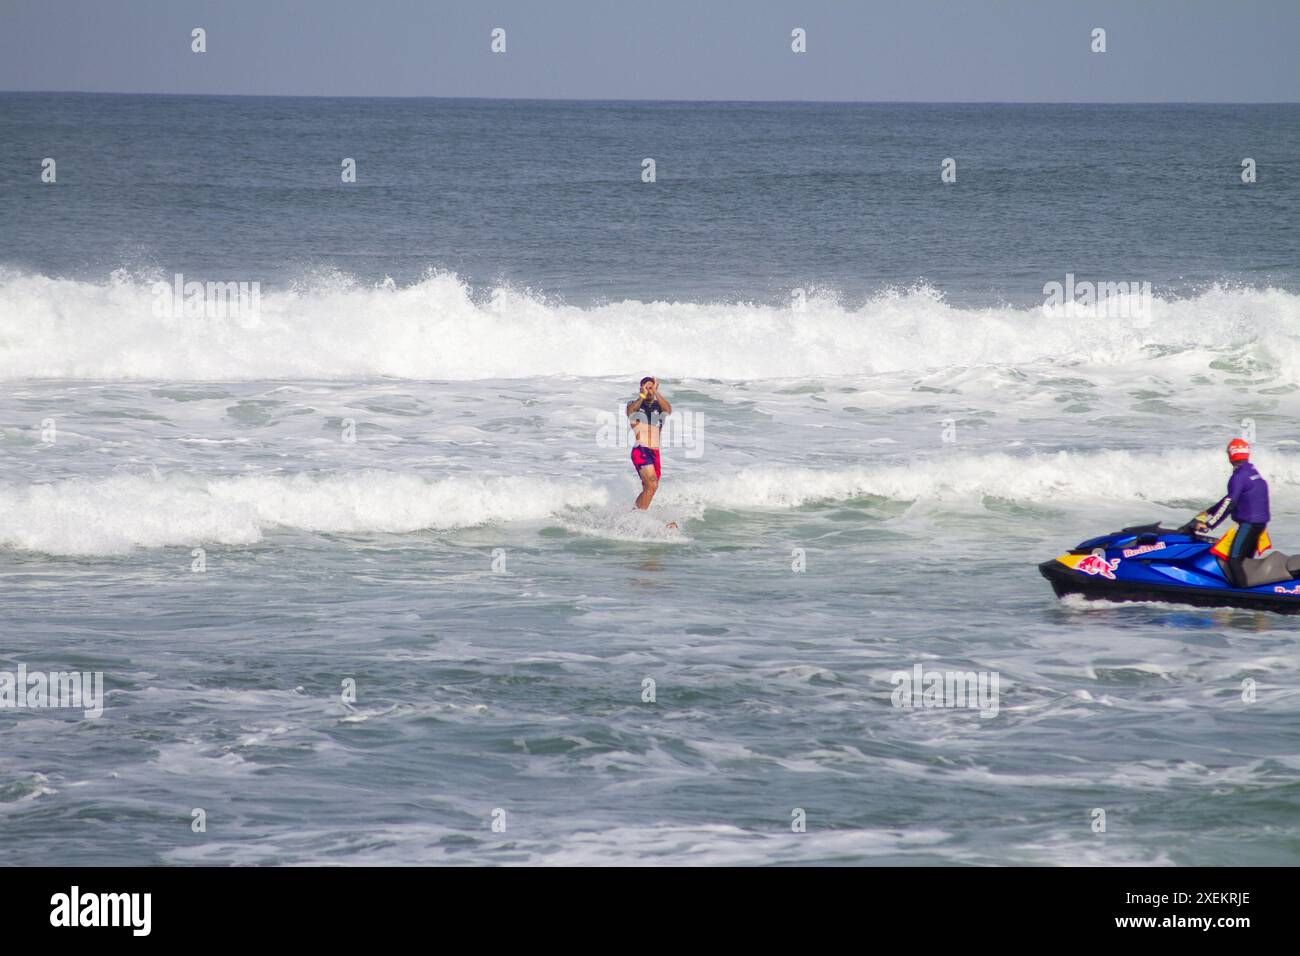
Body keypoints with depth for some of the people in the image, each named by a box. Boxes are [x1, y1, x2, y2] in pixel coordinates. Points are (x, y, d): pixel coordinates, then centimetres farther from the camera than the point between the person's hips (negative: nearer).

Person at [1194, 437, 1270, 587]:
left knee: (1234, 559, -13)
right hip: (1260, 522, 10)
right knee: (1246, 560, 14)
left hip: (1248, 523, -10)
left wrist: (1209, 524, -18)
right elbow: (1230, 498, 23)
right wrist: (1208, 512, 27)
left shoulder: (1239, 476, -15)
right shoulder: (1253, 472, 15)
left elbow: (1229, 503, -20)